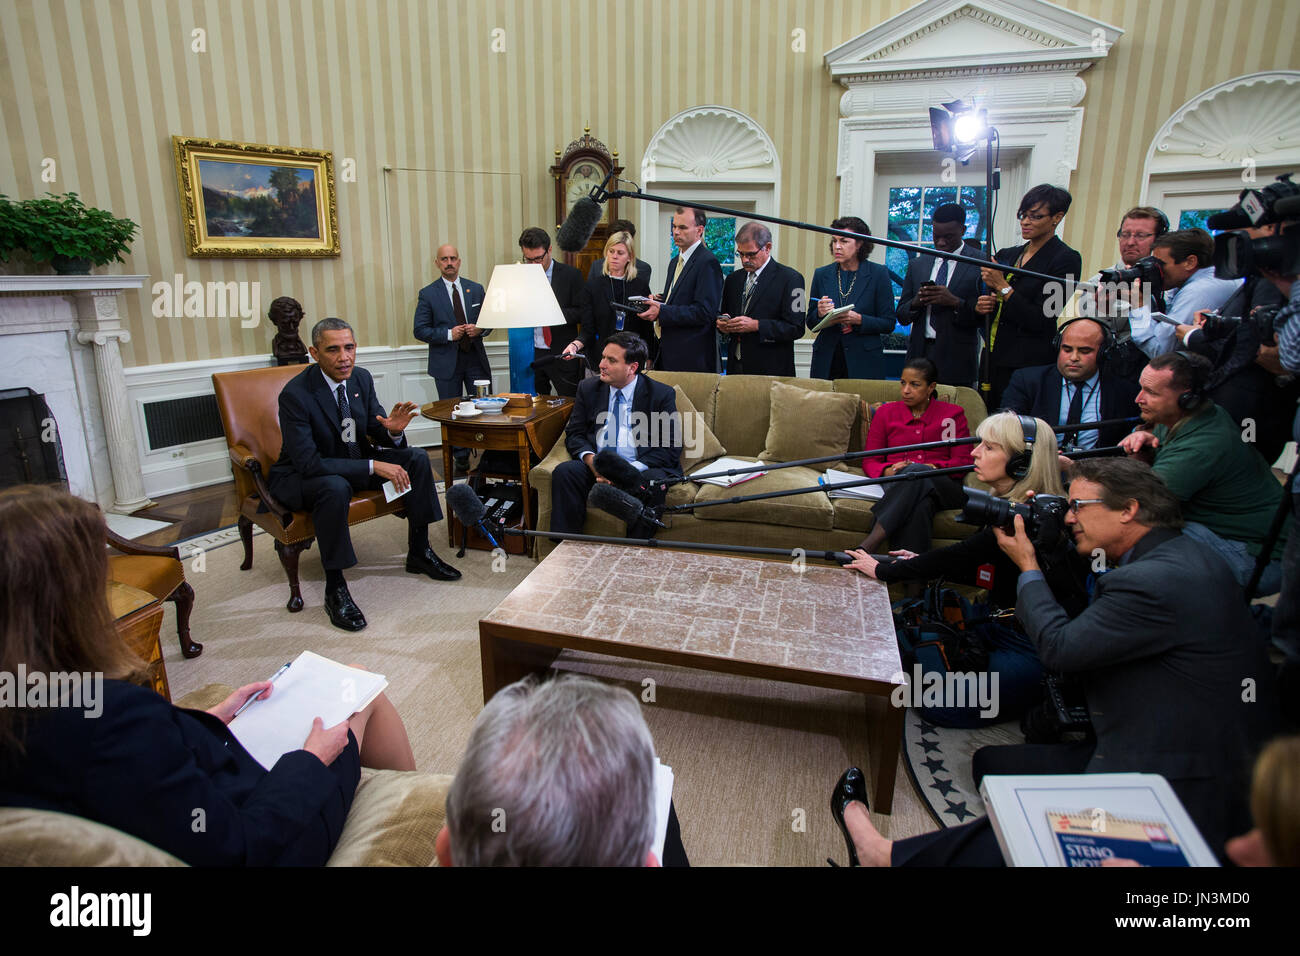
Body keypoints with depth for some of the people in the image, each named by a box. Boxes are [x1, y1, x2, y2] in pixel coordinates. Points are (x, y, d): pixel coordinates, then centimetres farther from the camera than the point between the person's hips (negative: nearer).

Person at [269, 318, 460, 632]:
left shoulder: (361, 378, -5)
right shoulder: (295, 393, -25)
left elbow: (377, 432, 3)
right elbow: (309, 463, -31)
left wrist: (394, 431, -24)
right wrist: (373, 467, -36)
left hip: (353, 461, 7)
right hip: (302, 476, -7)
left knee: (417, 457, -8)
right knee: (335, 487, -39)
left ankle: (419, 552, 3)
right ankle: (335, 588, -25)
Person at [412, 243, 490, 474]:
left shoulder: (476, 289, 7)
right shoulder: (428, 294, -1)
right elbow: (420, 330, -4)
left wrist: (479, 329, -10)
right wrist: (449, 334, -17)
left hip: (475, 359, 2)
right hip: (446, 363, -2)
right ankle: (460, 457, 19)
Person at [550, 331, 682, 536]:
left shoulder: (662, 394, 1)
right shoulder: (588, 388, 13)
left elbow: (671, 448, -4)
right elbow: (574, 434, 12)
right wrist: (590, 459, -12)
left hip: (641, 469, -3)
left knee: (652, 481, -35)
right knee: (564, 472, -25)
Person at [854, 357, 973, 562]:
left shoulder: (953, 414, 16)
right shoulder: (886, 412, 17)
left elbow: (964, 461, 8)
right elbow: (870, 461, 13)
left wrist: (932, 467, -12)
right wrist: (889, 471, -11)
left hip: (943, 488, 0)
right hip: (896, 486, 1)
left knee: (916, 472, -38)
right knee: (920, 505, -39)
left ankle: (869, 544, -49)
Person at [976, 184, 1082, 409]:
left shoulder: (1066, 259, -5)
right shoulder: (1006, 255, 15)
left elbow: (1042, 321, -13)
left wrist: (1002, 286, -14)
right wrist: (980, 306, -2)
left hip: (1029, 365, -6)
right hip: (992, 360, 6)